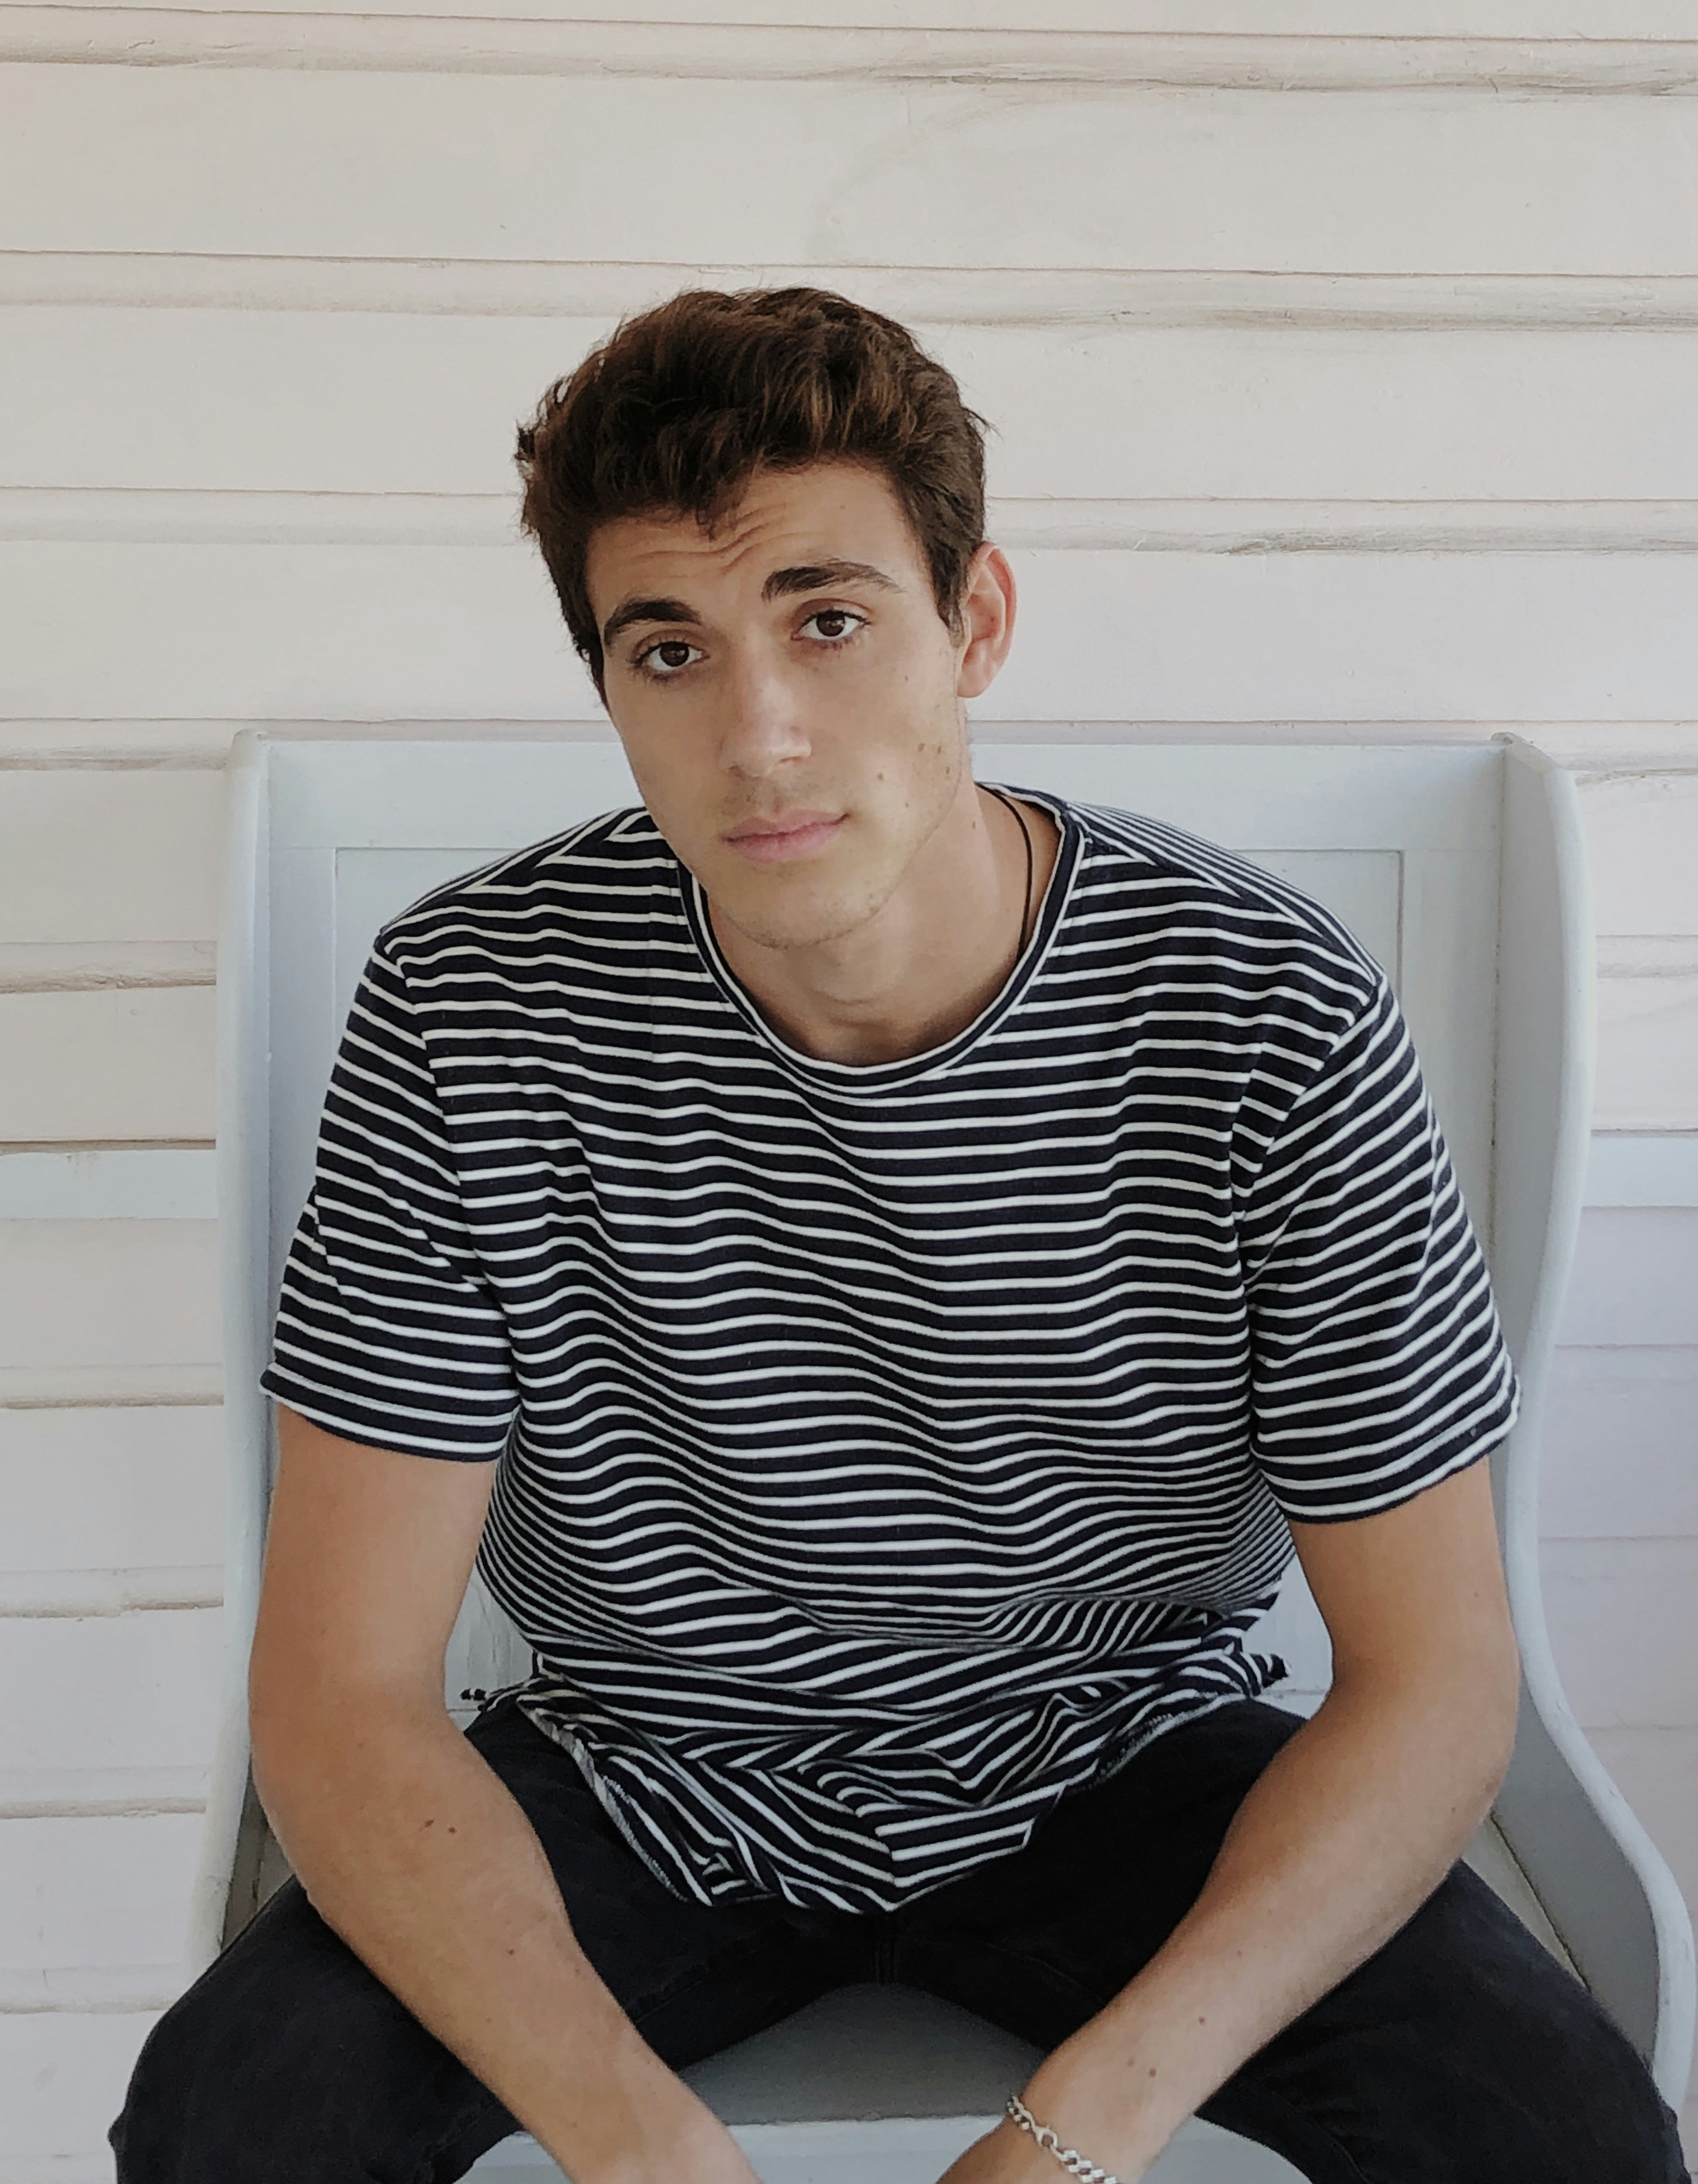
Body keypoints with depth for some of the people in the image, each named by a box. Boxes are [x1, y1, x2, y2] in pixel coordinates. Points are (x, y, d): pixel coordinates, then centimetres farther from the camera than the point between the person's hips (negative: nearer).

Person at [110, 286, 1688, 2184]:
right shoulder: (468, 1011, -18)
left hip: (1112, 1764, 0)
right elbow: (340, 1692, -16)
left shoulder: (1268, 1020, -19)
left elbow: (1433, 1686, -14)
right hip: (639, 1781, 1)